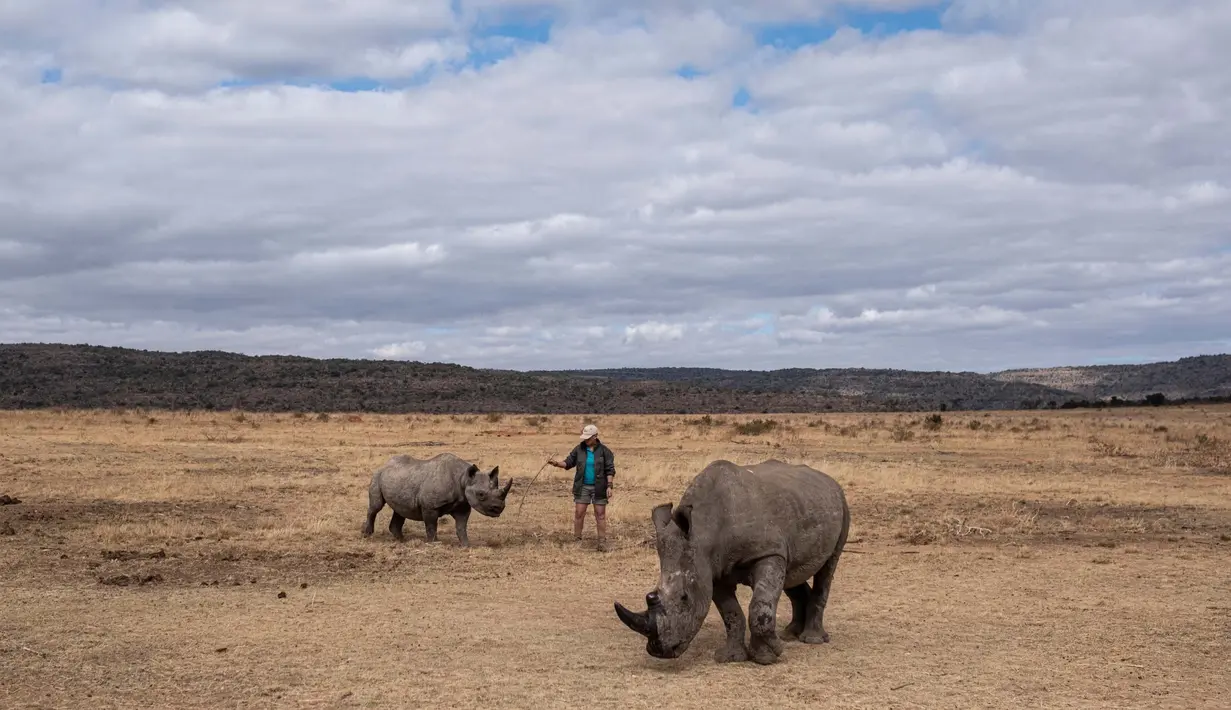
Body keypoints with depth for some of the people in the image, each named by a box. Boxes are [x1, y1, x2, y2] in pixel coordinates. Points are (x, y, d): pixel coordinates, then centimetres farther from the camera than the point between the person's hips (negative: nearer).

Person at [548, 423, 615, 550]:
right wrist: (556, 463, -15)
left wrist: (609, 486, -13)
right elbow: (568, 463, 3)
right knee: (579, 513, 2)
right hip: (582, 487, 2)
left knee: (600, 514, 3)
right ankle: (576, 539, 10)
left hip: (599, 487, -2)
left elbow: (610, 470, -5)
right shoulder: (579, 449, 0)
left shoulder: (604, 451, -6)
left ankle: (602, 541, 9)